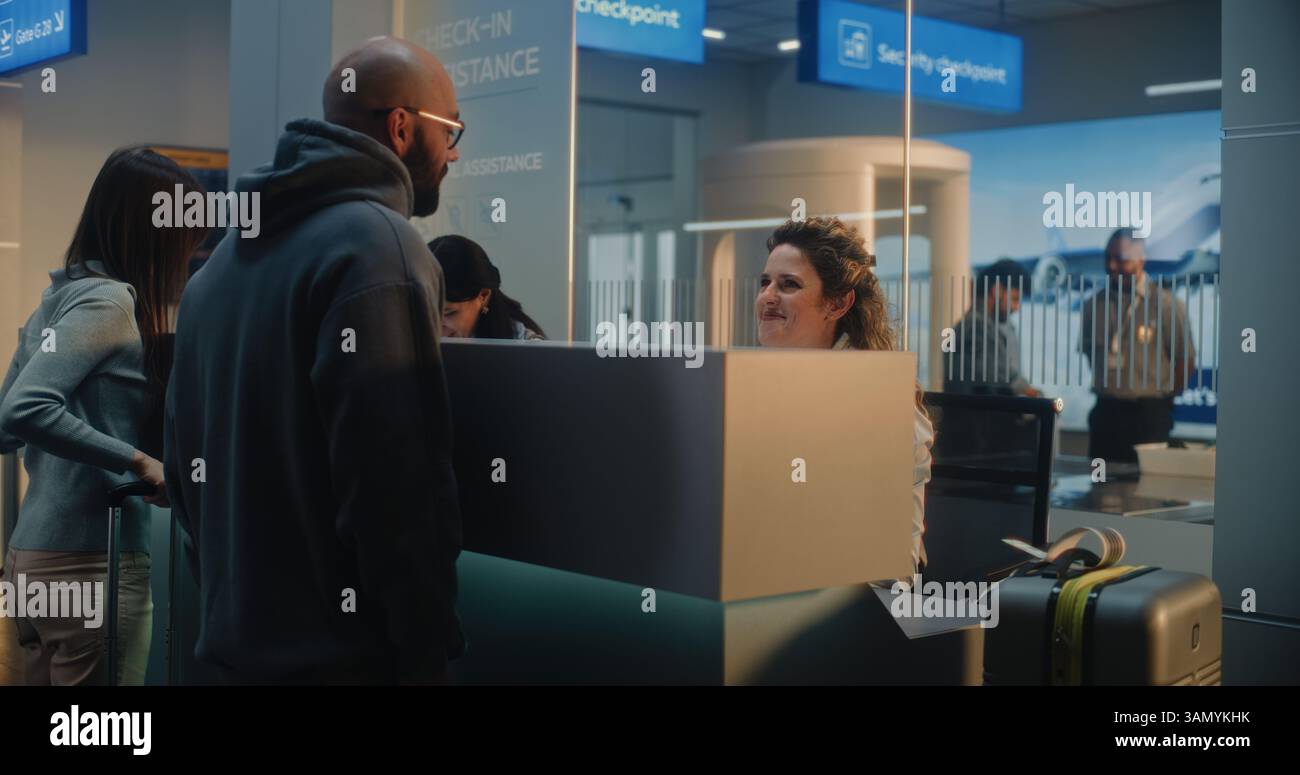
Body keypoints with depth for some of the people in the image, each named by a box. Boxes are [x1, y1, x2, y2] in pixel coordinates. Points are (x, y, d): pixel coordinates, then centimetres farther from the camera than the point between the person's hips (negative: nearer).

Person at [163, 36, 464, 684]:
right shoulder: (376, 246, -15)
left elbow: (186, 459, 17)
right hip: (343, 648, -8)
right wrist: (426, 651, -16)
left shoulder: (225, 256, 12)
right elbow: (397, 476, -22)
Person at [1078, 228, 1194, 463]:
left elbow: (1184, 358, -5)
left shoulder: (1166, 304, -8)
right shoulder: (1094, 305, 5)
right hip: (1105, 413, 4)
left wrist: (1163, 398, 1)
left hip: (1150, 415, -4)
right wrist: (1106, 389, 12)